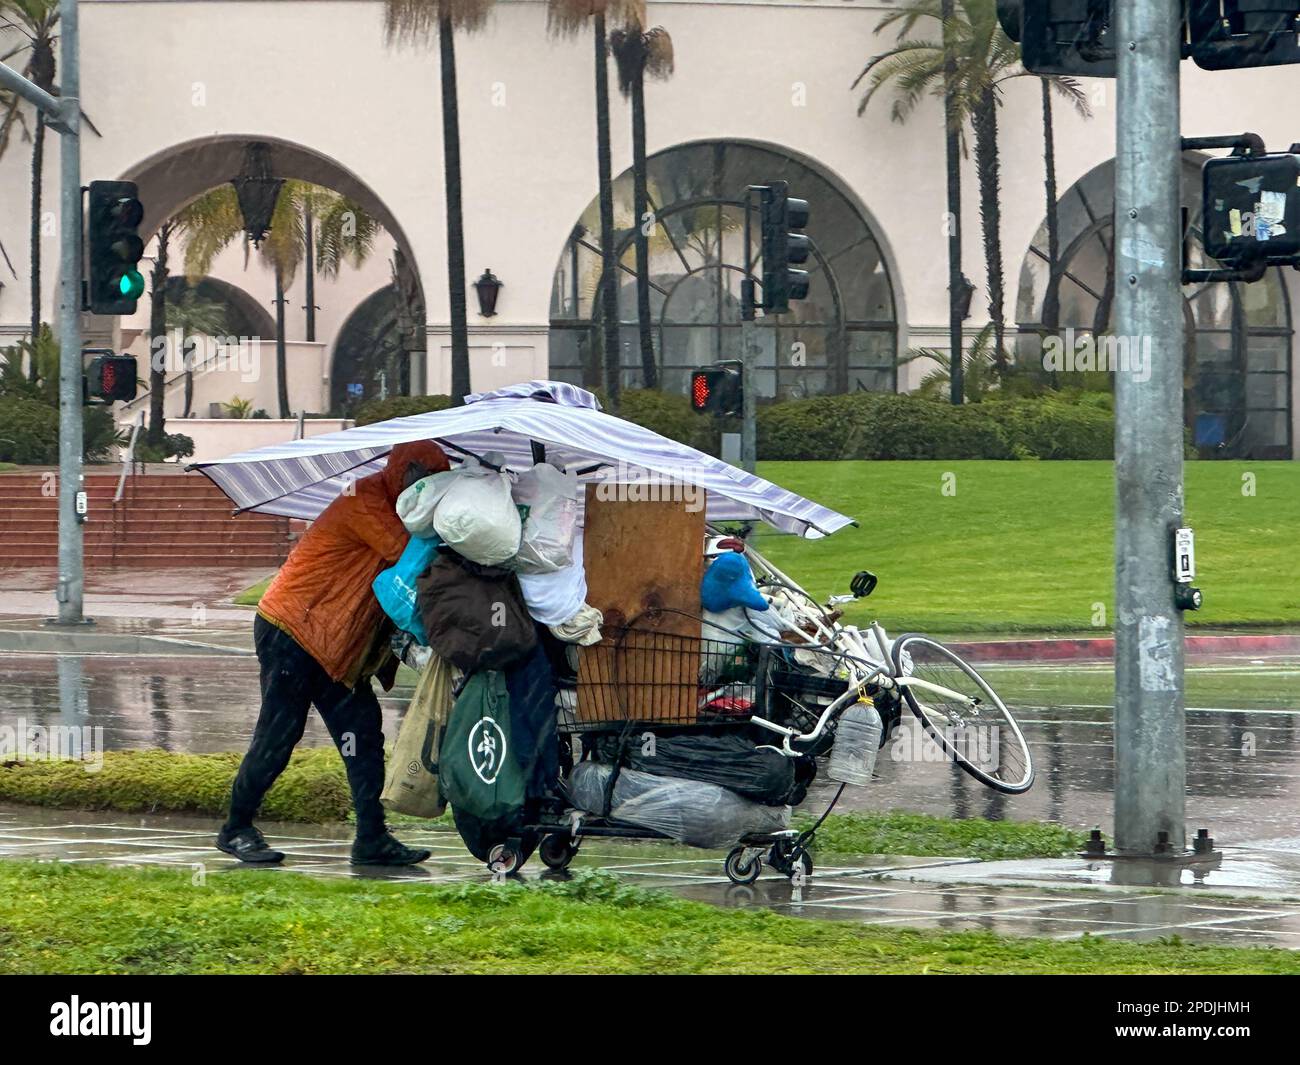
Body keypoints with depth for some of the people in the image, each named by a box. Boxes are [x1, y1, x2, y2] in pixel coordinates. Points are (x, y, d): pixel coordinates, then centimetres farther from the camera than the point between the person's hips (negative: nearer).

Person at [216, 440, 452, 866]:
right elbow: (410, 555, -24)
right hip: (290, 630, -9)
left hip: (332, 641, 9)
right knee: (278, 734, -5)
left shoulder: (390, 509, 13)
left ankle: (372, 838, -1)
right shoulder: (365, 503, -17)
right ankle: (236, 829, 8)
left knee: (363, 731, 1)